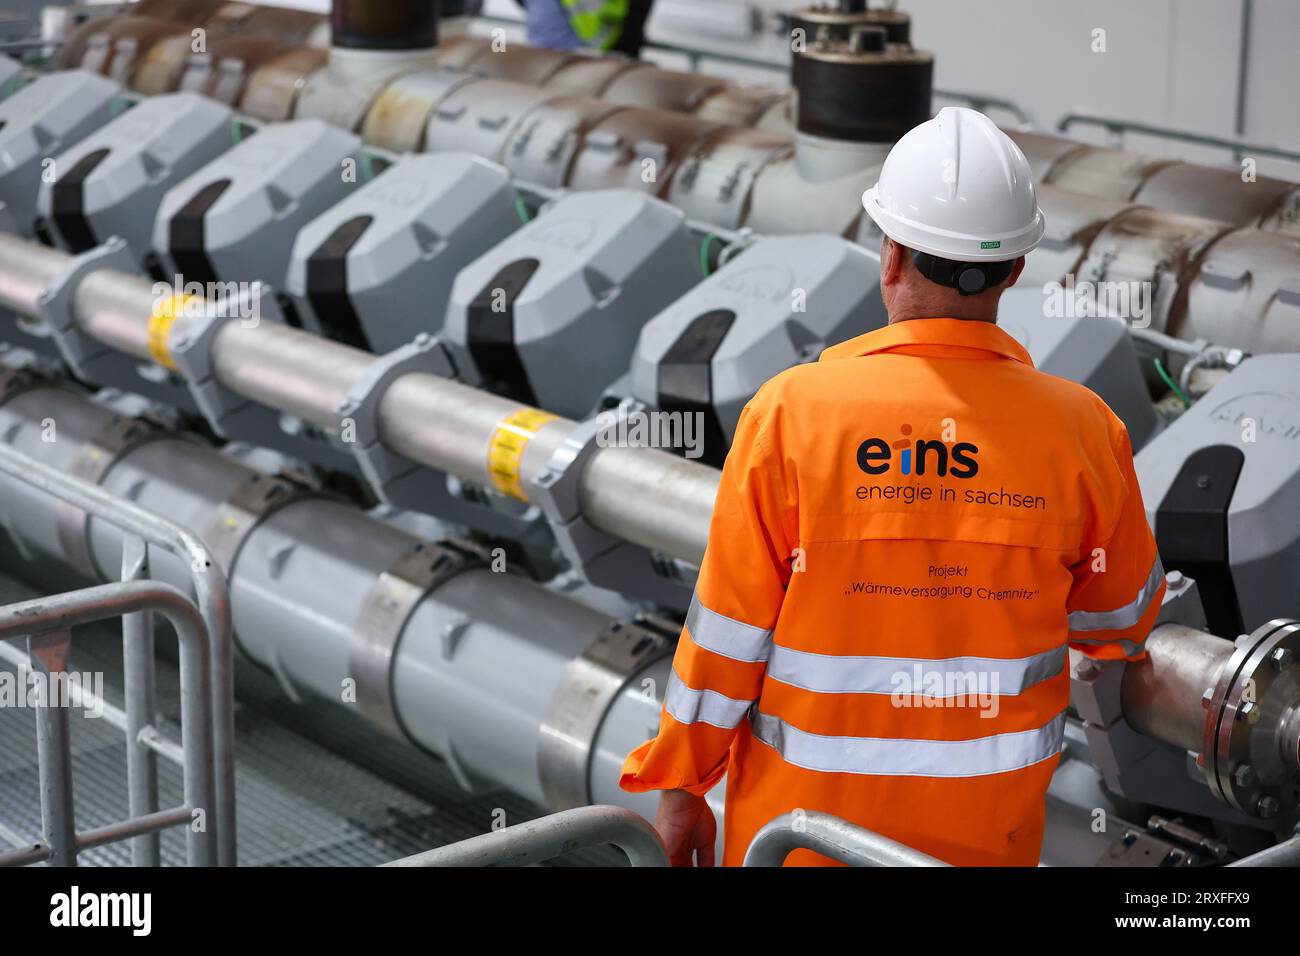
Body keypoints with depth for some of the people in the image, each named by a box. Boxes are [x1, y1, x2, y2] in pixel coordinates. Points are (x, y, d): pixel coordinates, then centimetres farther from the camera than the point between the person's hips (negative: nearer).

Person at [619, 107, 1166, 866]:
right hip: (987, 829, 2)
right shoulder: (1081, 430, -10)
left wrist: (680, 786, 1)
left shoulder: (793, 412, -16)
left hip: (809, 812, -1)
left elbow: (731, 626, -11)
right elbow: (1120, 620, 4)